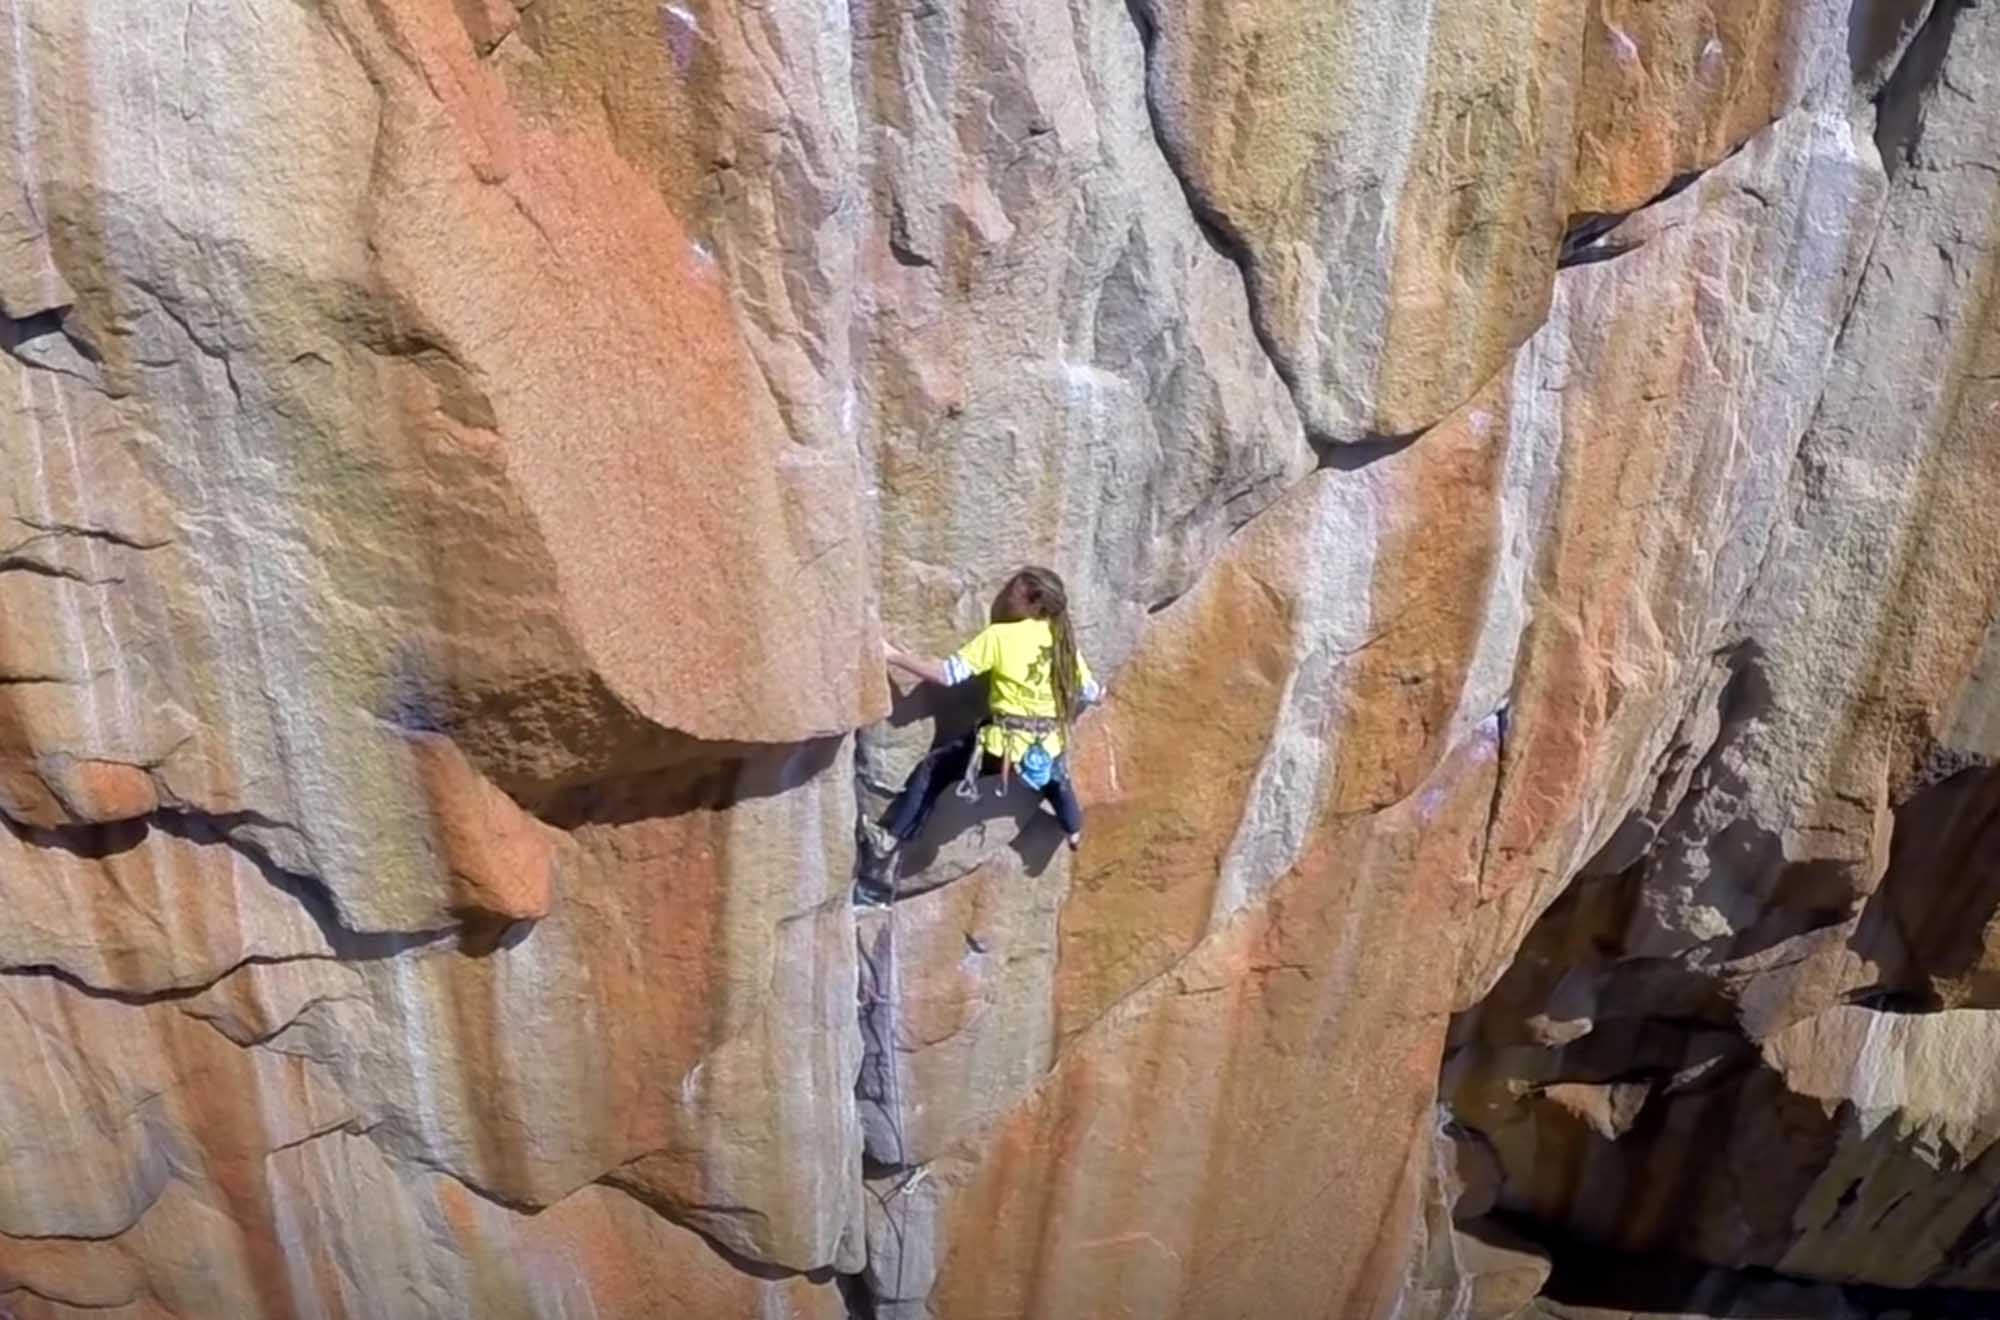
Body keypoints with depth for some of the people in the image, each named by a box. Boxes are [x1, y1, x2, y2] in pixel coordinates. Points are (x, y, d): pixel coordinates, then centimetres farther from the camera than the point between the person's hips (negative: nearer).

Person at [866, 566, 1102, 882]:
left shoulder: (999, 636, -10)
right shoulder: (1063, 640, 4)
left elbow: (948, 673, -13)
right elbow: (1090, 692, 14)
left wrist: (895, 656, -6)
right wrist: (1098, 694, 39)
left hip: (1005, 746, -5)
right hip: (1047, 749, 5)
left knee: (932, 770, 12)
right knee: (1053, 772, 42)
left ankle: (890, 841, 8)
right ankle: (1074, 830, 56)